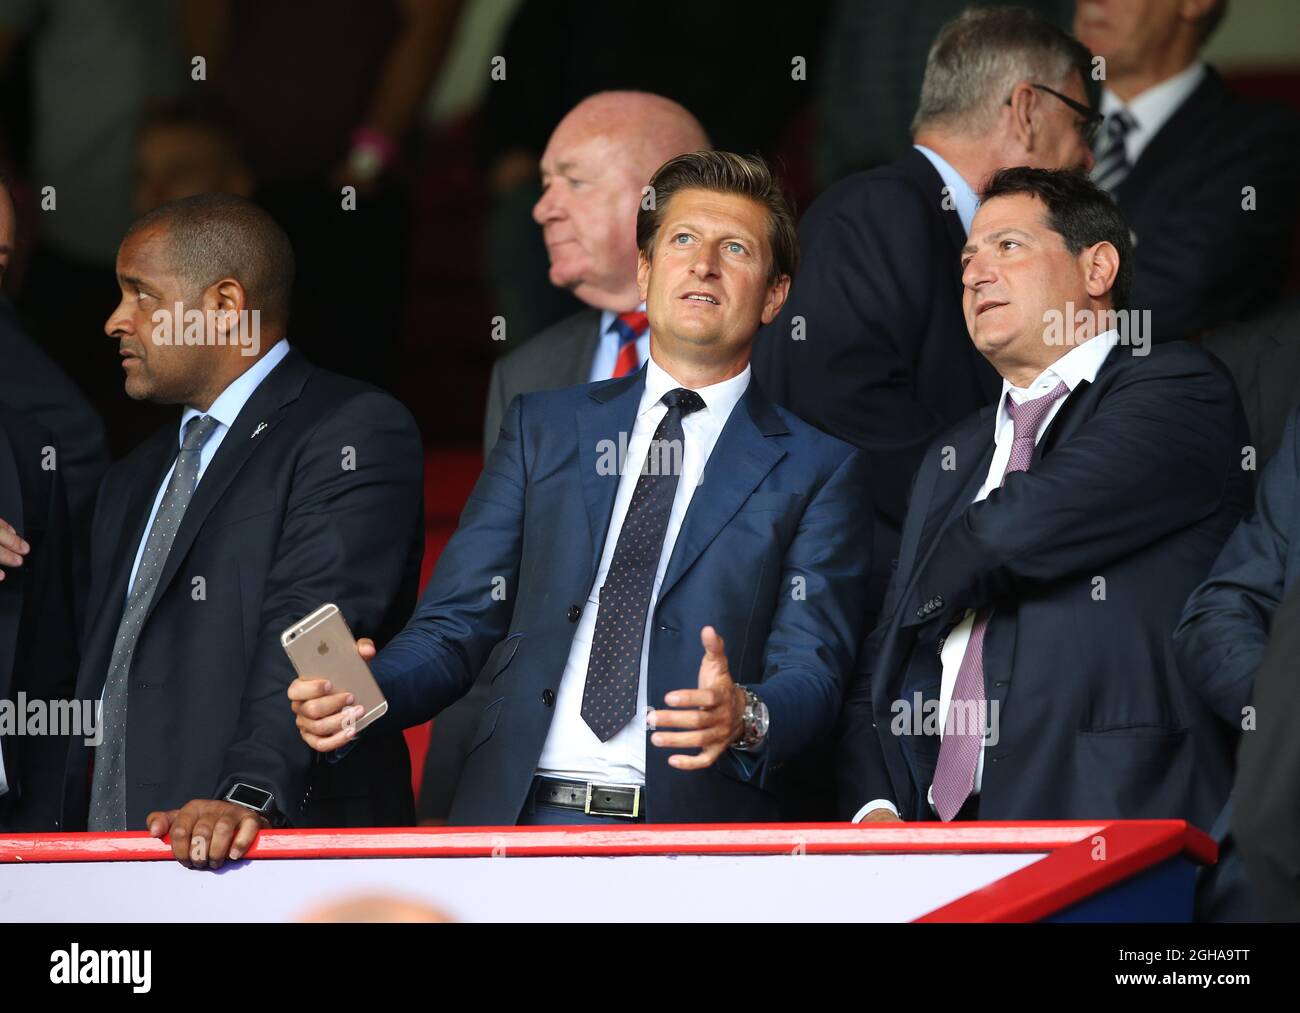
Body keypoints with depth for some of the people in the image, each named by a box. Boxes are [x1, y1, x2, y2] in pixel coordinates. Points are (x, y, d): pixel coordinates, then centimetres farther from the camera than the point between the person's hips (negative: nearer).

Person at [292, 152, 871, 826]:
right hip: (516, 817, 2)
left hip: (692, 831, -2)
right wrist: (358, 692, -8)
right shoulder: (543, 428, 18)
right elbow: (456, 624, 13)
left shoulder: (818, 471, 11)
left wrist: (744, 715, -22)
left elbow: (812, 672, 1)